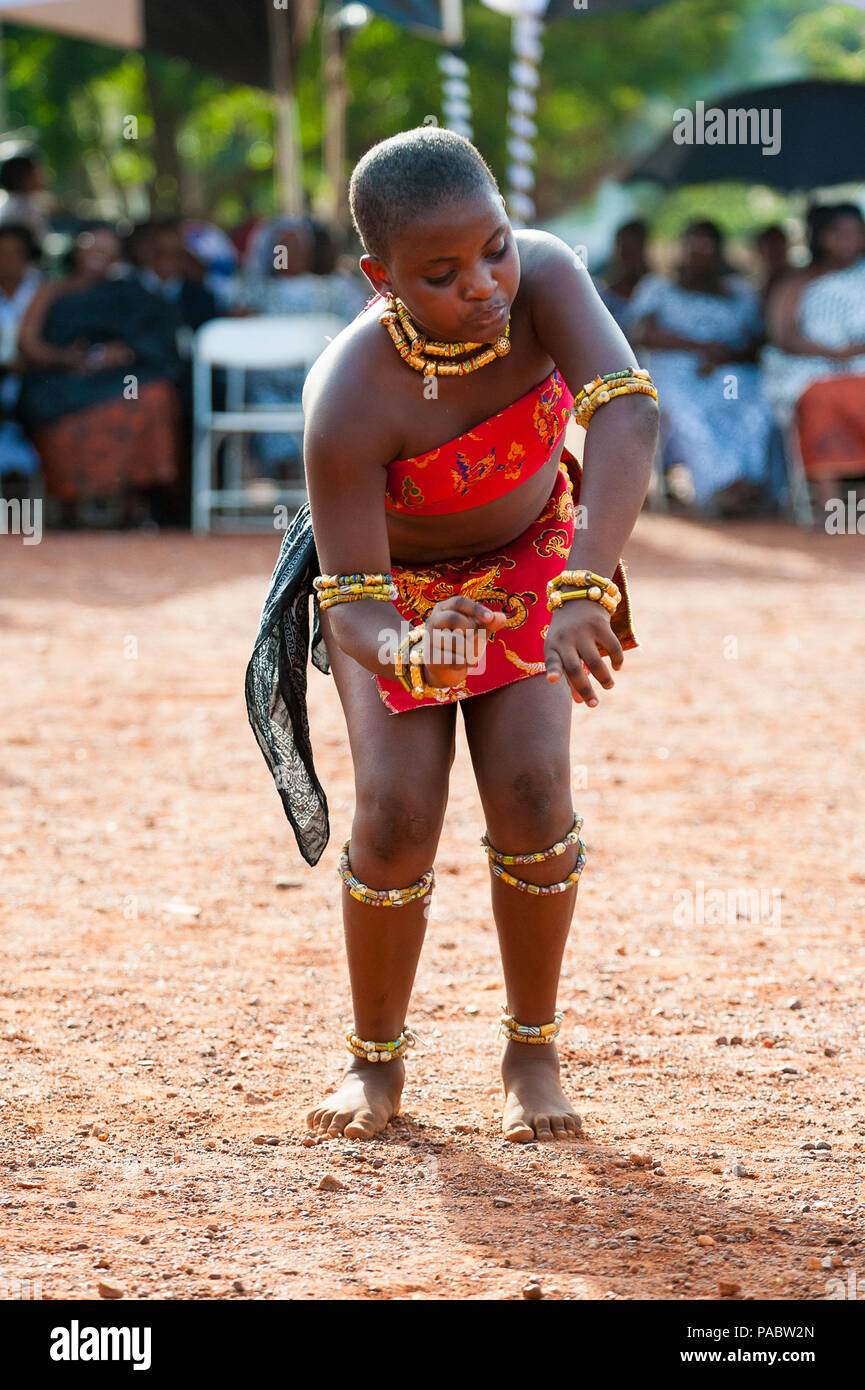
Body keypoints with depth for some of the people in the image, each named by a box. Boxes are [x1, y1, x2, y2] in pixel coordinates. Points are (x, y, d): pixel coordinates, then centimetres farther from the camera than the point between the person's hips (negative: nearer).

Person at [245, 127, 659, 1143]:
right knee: (396, 813, -14)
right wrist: (409, 651, -57)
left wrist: (585, 591, -59)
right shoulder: (347, 401, -38)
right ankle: (375, 1061, 10)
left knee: (531, 789, -14)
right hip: (391, 584, -2)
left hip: (529, 557, 2)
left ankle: (533, 1052, 5)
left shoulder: (541, 277, -33)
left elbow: (628, 414, -47)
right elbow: (353, 607, -33)